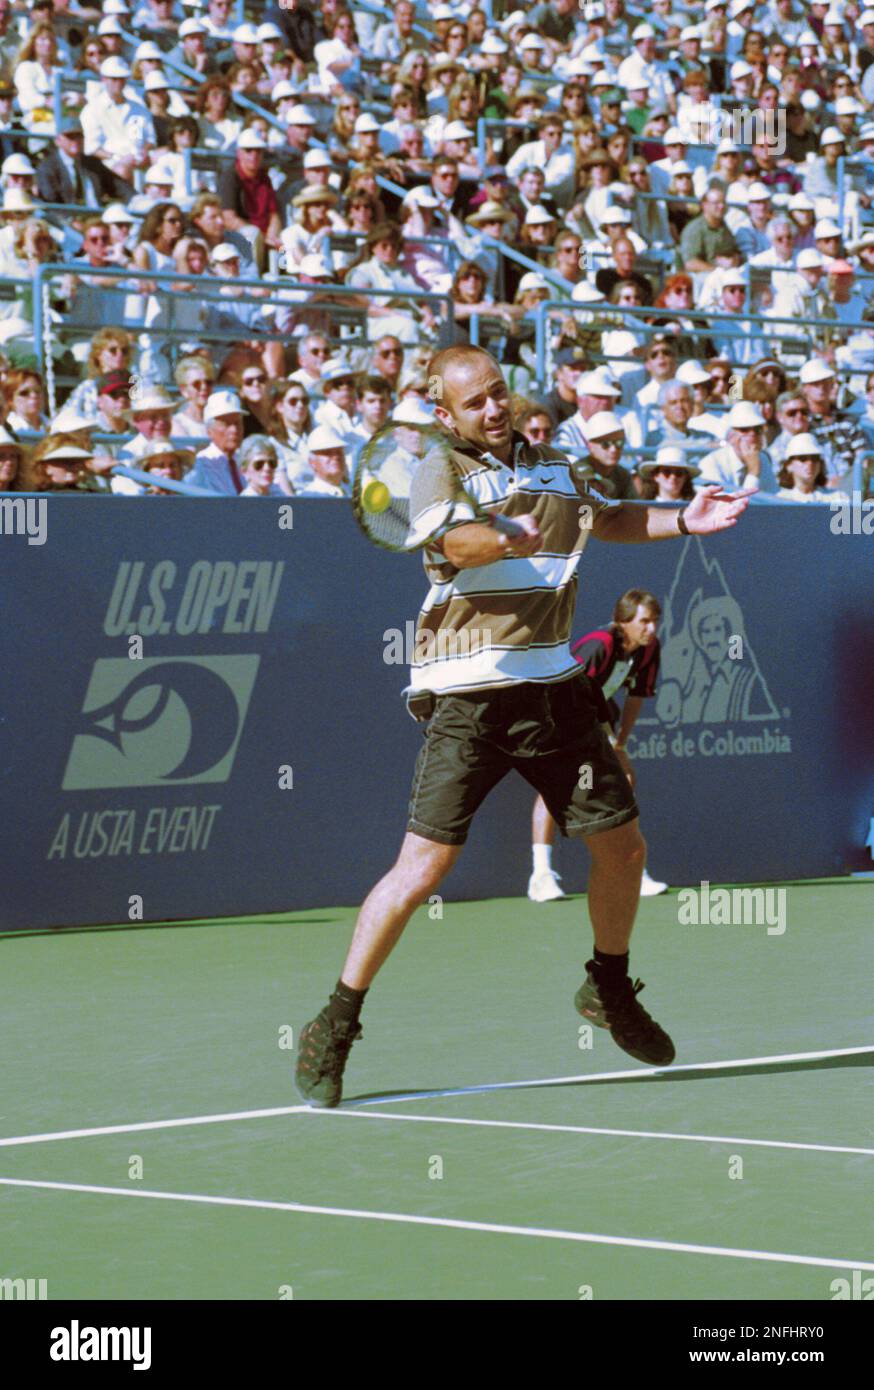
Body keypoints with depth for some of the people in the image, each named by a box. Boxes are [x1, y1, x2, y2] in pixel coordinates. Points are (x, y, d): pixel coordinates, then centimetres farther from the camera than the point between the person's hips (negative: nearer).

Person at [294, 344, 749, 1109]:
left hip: (553, 684, 6)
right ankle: (333, 1030, -3)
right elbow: (454, 539, -28)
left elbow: (601, 519, 36)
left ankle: (609, 988, 36)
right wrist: (507, 540, -48)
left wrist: (683, 521, 26)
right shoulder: (444, 471, -5)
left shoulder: (554, 466, 14)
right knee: (424, 867, -13)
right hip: (468, 693, -6)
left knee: (623, 847, 9)